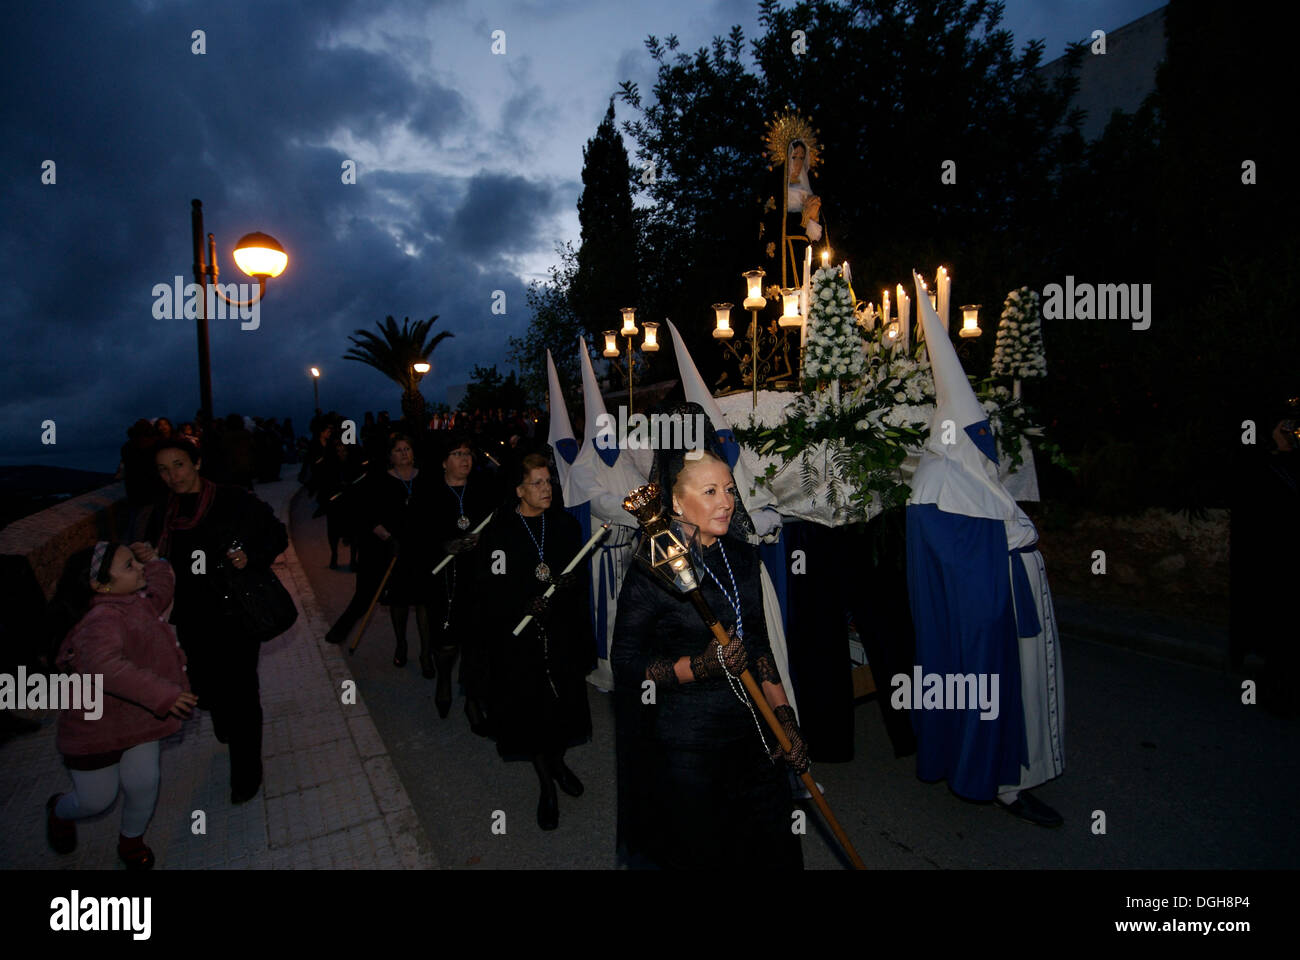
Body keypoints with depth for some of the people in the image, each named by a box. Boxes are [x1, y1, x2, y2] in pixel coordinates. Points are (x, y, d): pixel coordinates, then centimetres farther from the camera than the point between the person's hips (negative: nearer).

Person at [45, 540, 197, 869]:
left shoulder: (140, 601, -6)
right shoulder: (104, 620, -34)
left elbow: (162, 586, 17)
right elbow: (103, 663, -51)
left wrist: (152, 560, -3)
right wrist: (161, 694, -48)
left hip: (137, 716, 6)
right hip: (95, 725, -6)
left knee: (143, 784, 8)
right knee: (97, 799, 12)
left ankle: (131, 841, 37)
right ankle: (60, 811, 49)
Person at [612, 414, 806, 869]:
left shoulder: (742, 556, 2)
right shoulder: (652, 570, -15)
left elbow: (758, 645, 10)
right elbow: (626, 664, -12)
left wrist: (785, 720, 6)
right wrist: (701, 666, -24)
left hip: (754, 734, 6)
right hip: (689, 746, -5)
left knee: (771, 850, 17)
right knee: (701, 853, 11)